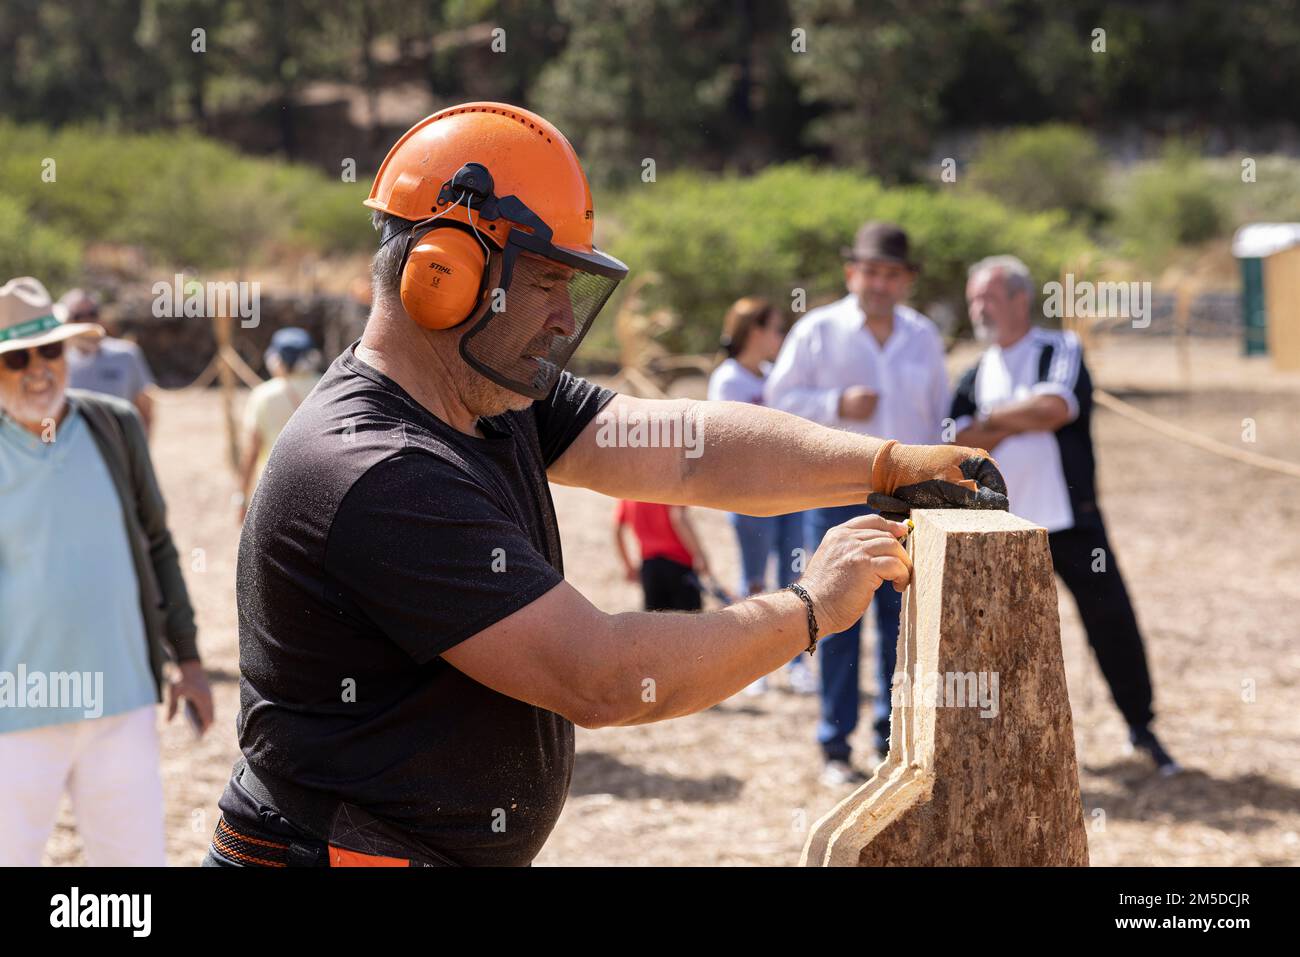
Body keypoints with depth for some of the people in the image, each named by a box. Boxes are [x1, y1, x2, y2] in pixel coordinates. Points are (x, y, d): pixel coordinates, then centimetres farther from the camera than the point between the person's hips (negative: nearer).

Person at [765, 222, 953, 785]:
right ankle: (836, 747, 7)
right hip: (838, 498, -3)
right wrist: (837, 404, -15)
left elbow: (940, 415, 17)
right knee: (839, 622, -1)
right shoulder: (818, 331, -1)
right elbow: (778, 398, 0)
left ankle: (893, 737, 18)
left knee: (903, 621, 6)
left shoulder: (924, 337, 9)